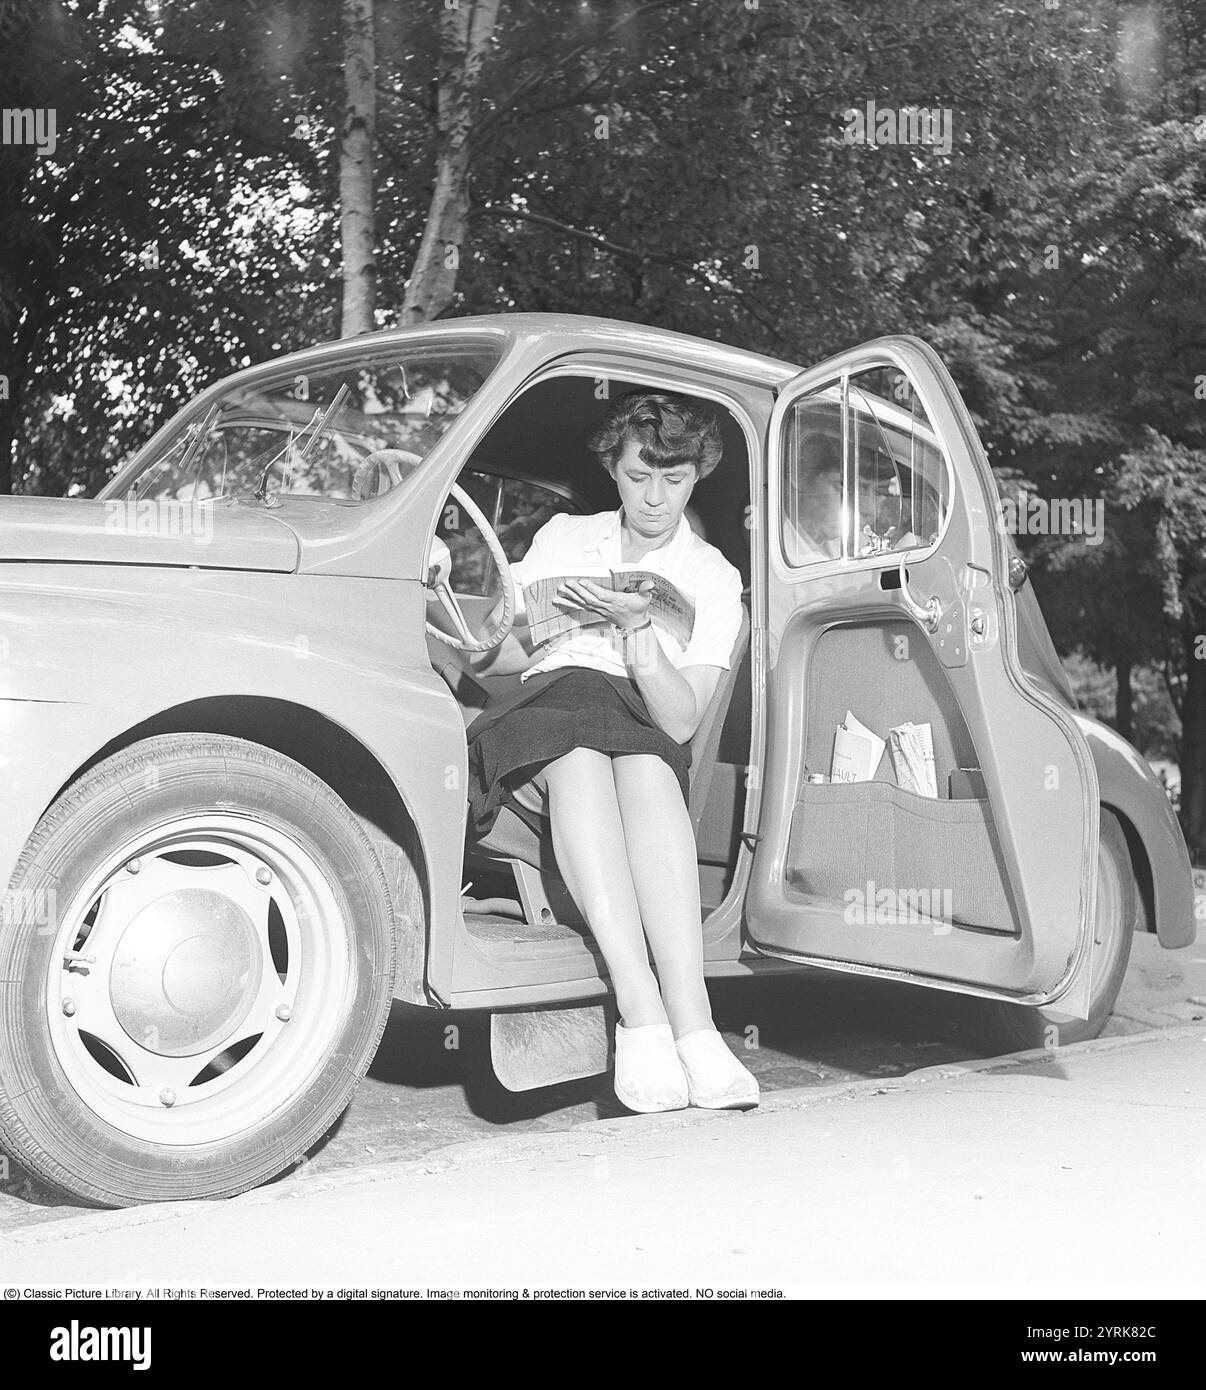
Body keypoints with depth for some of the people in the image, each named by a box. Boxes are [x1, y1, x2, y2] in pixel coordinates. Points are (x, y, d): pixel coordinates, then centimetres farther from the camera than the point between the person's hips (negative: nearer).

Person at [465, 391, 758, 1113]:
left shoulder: (714, 579, 13)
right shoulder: (563, 537, 20)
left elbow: (679, 721, -1)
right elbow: (483, 657, 14)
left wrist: (635, 628, -14)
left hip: (642, 732, 0)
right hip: (540, 707, 1)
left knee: (647, 771, -39)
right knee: (580, 760, -38)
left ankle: (692, 1023, -50)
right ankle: (642, 1017, -50)